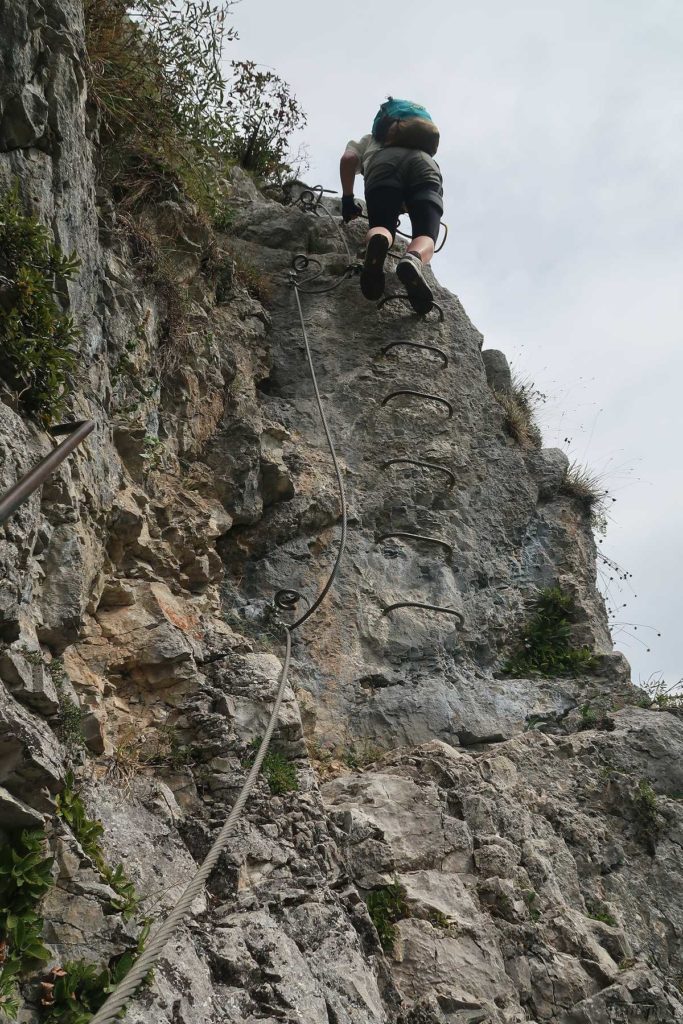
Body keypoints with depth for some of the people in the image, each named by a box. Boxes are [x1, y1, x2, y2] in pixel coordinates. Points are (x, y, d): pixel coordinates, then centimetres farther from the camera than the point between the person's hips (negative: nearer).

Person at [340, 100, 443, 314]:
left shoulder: (365, 141, 40)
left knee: (381, 227, -2)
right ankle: (413, 260, -47)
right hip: (425, 163, 1)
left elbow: (348, 159, 18)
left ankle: (377, 240, -42)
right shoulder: (417, 140, 50)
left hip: (383, 164, -1)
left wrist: (347, 199, 23)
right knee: (425, 237, -9)